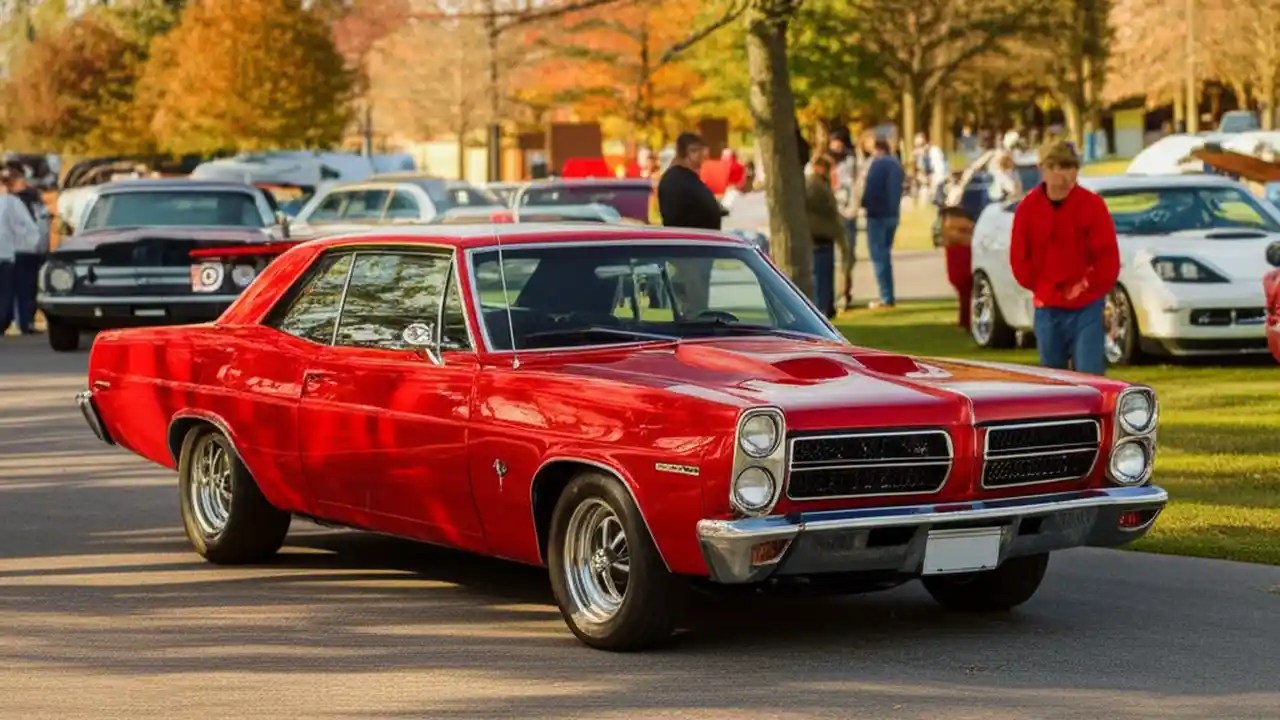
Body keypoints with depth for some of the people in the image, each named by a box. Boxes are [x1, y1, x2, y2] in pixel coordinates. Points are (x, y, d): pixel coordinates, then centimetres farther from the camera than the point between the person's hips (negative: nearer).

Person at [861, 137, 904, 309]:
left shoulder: (877, 164, -13)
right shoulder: (896, 165, 13)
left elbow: (870, 188, -17)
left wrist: (864, 204, -2)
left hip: (878, 213, -8)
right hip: (893, 214, 8)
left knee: (878, 255, -5)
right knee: (885, 254, 16)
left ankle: (886, 297, -9)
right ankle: (888, 296, 15)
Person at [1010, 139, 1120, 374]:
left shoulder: (1092, 205, -5)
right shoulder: (1028, 207, 2)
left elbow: (1108, 257, -5)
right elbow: (1019, 256, 6)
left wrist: (1086, 286, -7)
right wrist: (1039, 288, 0)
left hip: (1086, 307, -3)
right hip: (1047, 308, 3)